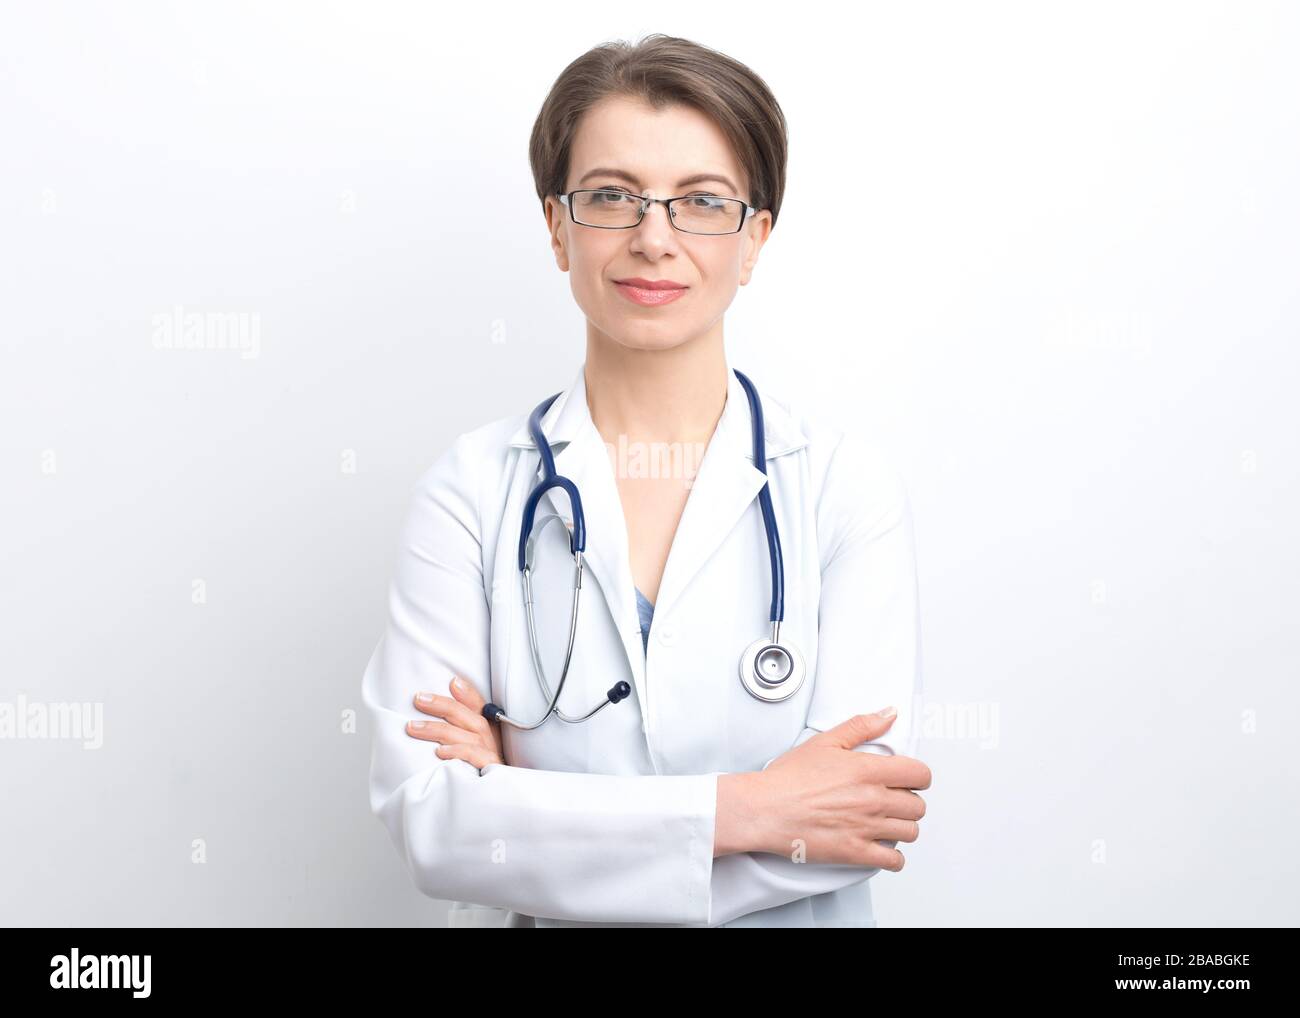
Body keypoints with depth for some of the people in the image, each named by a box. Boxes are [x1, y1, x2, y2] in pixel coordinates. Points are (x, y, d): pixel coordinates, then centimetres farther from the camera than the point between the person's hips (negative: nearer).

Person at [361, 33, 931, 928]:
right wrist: (741, 810, -19)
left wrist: (524, 799, -14)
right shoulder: (474, 486, -5)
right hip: (531, 920, 1)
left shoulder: (848, 484, -7)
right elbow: (424, 816, -13)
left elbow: (858, 821, -14)